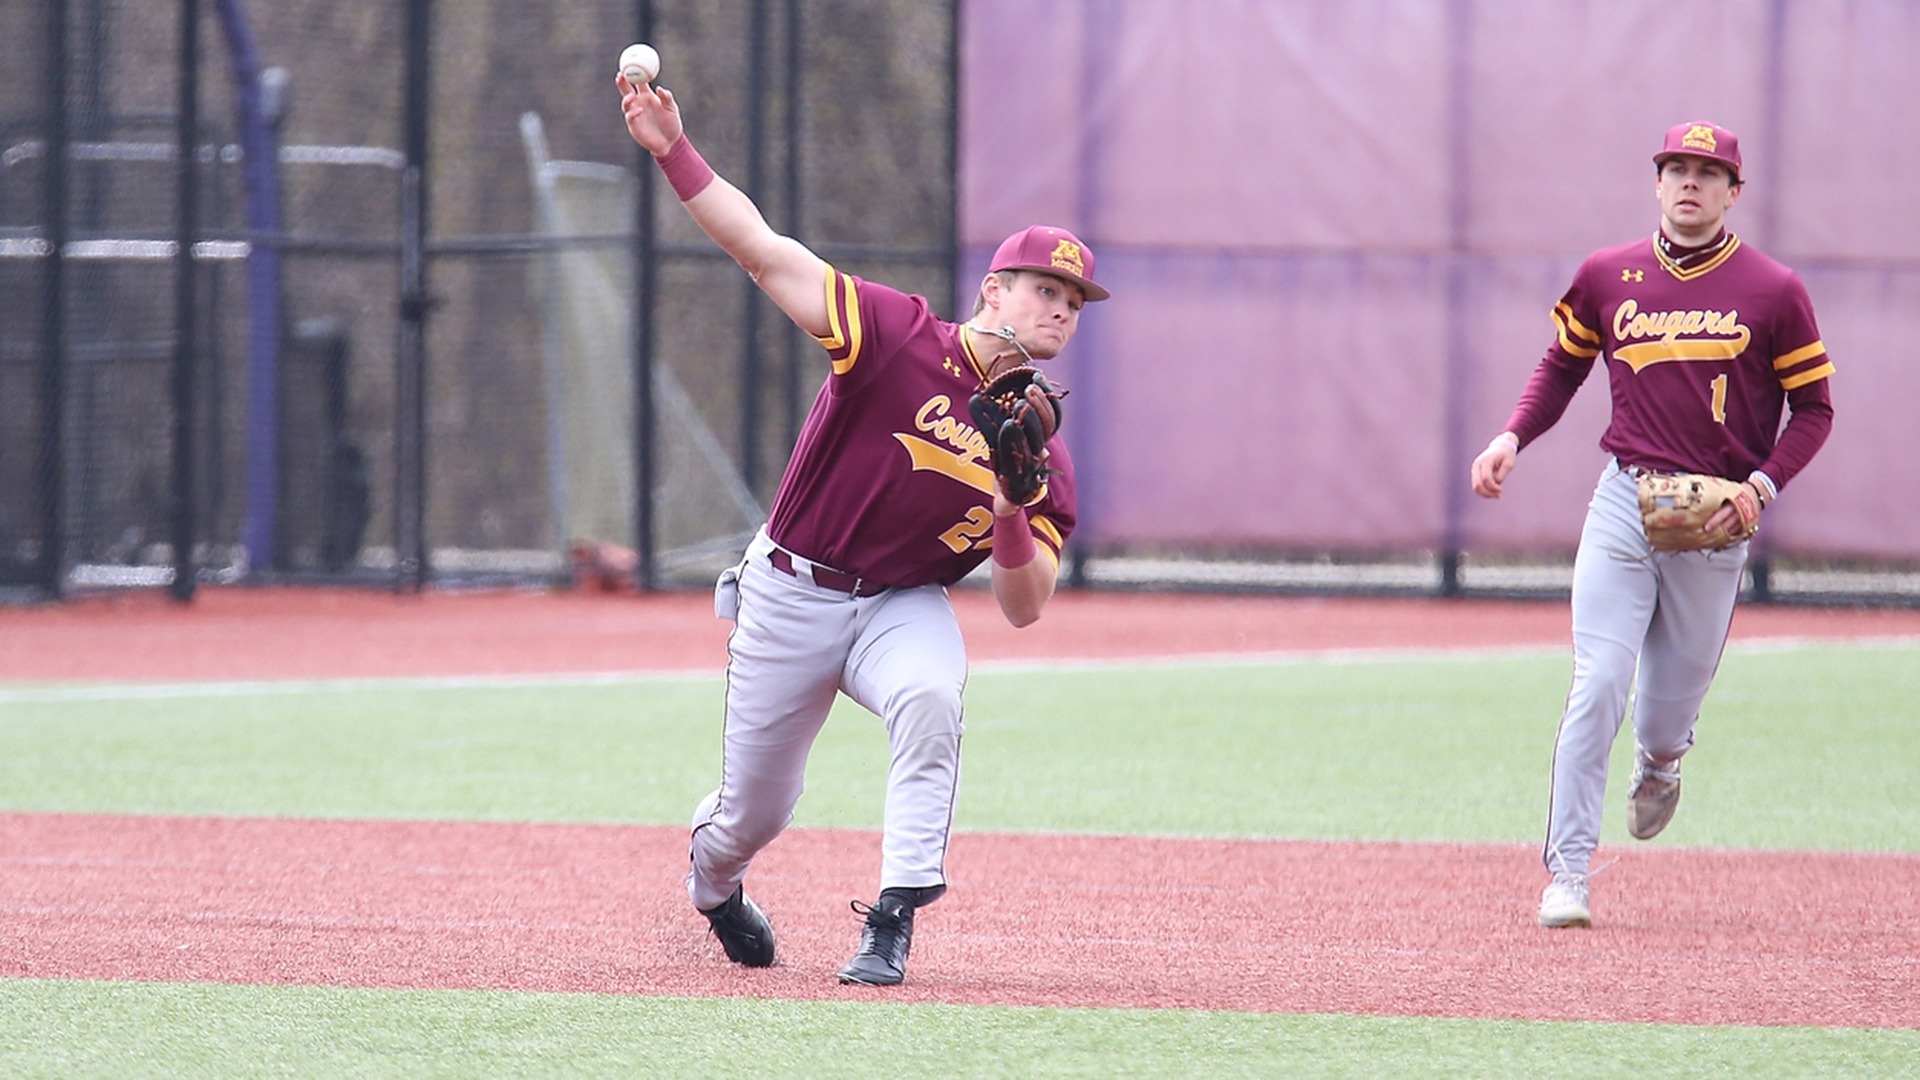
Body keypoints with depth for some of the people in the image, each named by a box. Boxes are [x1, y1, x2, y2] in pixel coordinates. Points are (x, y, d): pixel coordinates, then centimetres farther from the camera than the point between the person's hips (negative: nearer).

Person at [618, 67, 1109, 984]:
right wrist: (674, 153, -31)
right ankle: (712, 877, 46)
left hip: (904, 604, 2)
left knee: (929, 698, -34)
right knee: (754, 811, 6)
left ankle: (893, 925, -27)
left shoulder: (1040, 444, -5)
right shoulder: (896, 335, -14)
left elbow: (1024, 610, -6)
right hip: (791, 591, -2)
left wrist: (1012, 519, -27)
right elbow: (764, 251, -20)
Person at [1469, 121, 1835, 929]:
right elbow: (1564, 365, 18)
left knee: (1676, 694, 8)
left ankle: (1658, 768, 47)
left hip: (1715, 523, 0)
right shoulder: (1606, 277, 5)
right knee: (1598, 685, -12)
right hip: (1624, 505, 0)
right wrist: (1512, 438, 1)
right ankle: (1567, 872, -10)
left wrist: (1764, 483, -12)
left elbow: (1813, 408, 4)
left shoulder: (1774, 292, -1)